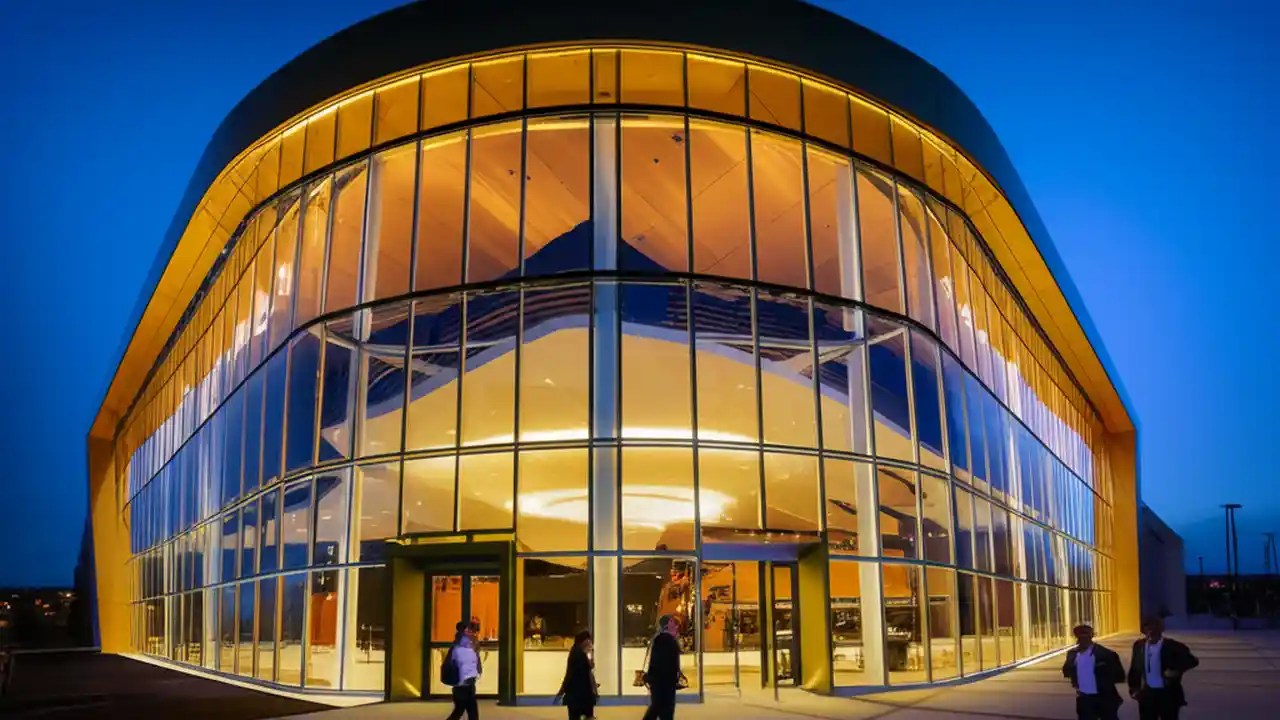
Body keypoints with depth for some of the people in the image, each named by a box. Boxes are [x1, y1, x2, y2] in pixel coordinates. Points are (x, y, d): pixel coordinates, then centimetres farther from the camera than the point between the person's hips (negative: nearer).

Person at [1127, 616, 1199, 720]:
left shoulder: (1172, 646, -9)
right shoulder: (1139, 645, 2)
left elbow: (1192, 661, -8)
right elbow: (1134, 668, 10)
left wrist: (1176, 671, -21)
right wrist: (1133, 688, 1)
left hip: (1168, 694, -3)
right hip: (1146, 694, 3)